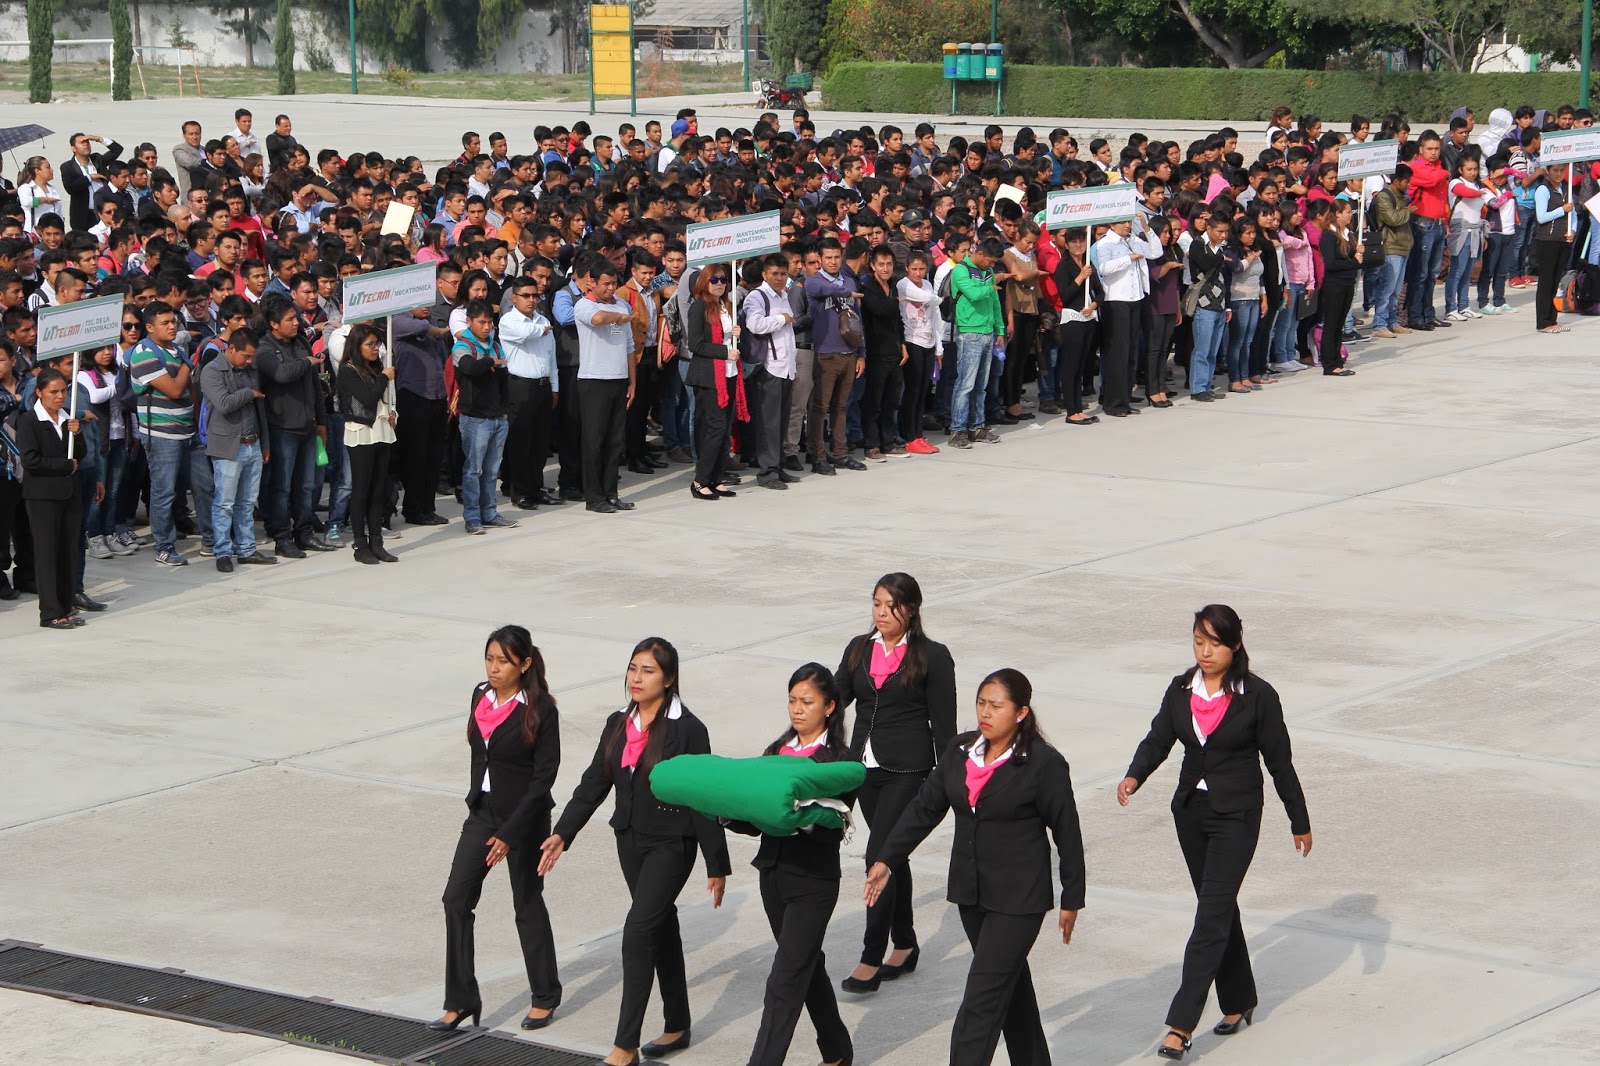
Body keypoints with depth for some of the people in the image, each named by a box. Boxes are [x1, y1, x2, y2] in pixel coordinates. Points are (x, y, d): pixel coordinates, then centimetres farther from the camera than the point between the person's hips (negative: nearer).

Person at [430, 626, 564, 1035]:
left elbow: (544, 775, -16)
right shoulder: (481, 696, 3)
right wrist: (476, 799, 17)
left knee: (527, 904, 7)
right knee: (456, 898, -2)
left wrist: (510, 833, -19)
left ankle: (545, 996, 24)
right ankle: (461, 1000, 4)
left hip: (524, 817, -6)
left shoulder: (540, 710, -16)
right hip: (482, 812, 6)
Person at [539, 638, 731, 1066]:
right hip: (631, 839, 7)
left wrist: (717, 865, -11)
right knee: (662, 930, 17)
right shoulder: (618, 725, 6)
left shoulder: (687, 729, -13)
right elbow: (594, 783, 10)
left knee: (638, 932, -13)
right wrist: (562, 833, 1)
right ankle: (677, 1027, 29)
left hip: (671, 845, -7)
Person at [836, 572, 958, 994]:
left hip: (907, 769, -6)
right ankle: (905, 946, 27)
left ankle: (871, 960, -11)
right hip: (866, 766, 6)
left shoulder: (932, 657, -6)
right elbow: (835, 699, 8)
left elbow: (943, 723, -5)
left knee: (879, 857, -13)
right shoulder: (859, 649, 9)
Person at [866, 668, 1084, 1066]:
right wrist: (887, 860, 3)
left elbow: (1067, 833, -7)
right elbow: (924, 807, 8)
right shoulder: (960, 751, 3)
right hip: (970, 892, 7)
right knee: (1011, 988, 20)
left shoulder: (1044, 764, -13)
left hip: (1018, 899, -6)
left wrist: (1071, 899, -3)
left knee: (981, 1002, -10)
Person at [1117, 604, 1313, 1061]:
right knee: (1220, 909, 16)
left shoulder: (1258, 696, -10)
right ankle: (1239, 1003, 32)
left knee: (1211, 917, -10)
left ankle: (1181, 1025, -14)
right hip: (1190, 812, 5)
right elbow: (1158, 739, -1)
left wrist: (1300, 823, 1)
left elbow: (1279, 762, -4)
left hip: (1236, 817, -5)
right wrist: (1134, 776, -22)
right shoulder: (1181, 690, 3)